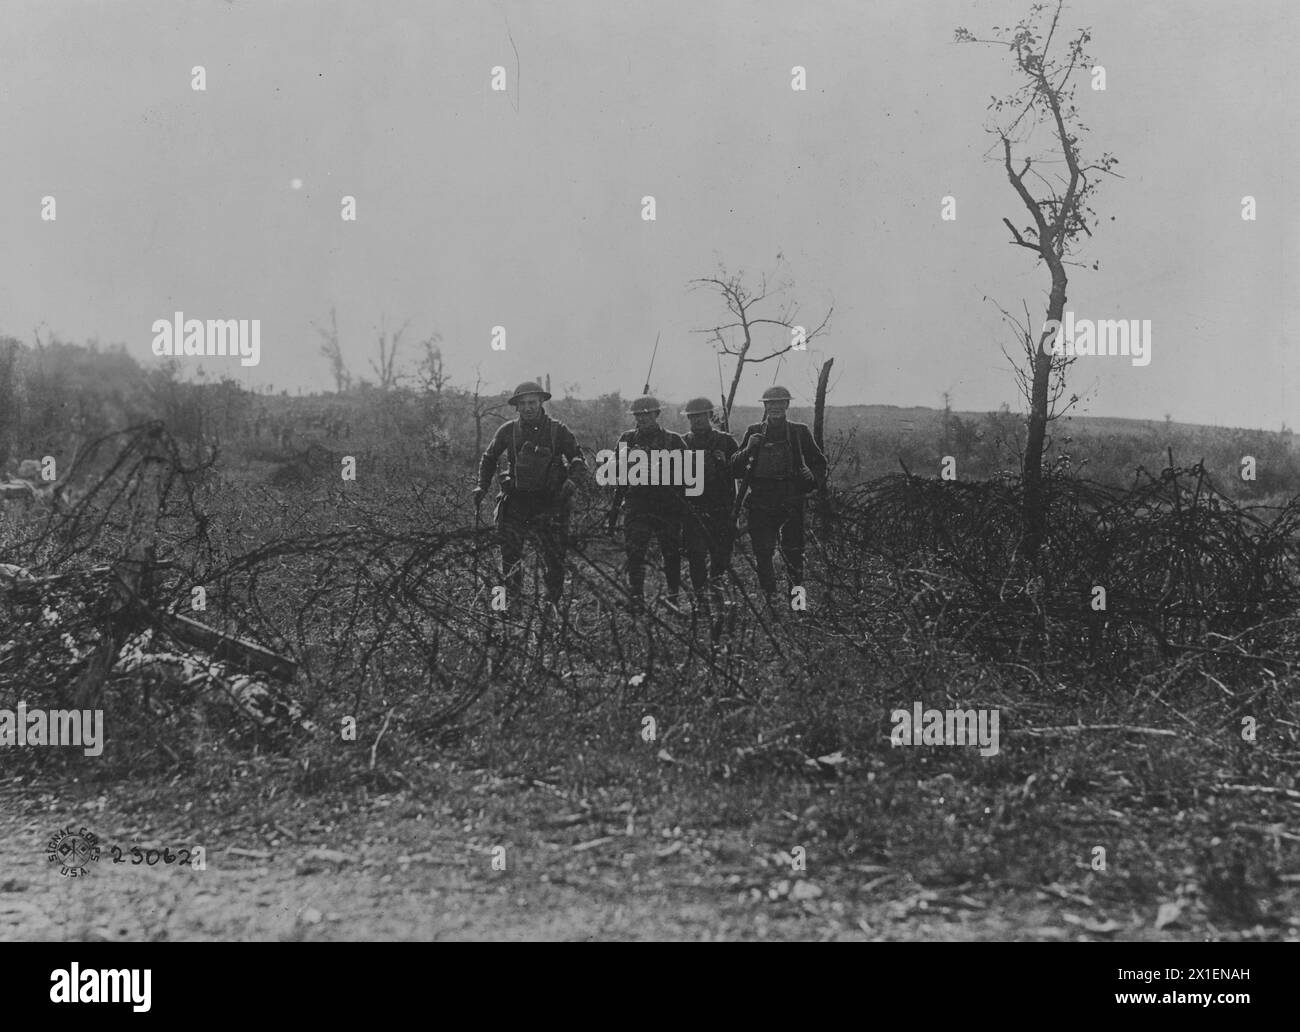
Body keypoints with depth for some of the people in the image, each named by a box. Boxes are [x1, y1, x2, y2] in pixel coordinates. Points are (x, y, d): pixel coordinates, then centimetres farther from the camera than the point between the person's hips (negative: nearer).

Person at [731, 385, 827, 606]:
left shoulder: (799, 432, 9)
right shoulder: (753, 432, 9)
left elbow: (819, 462, 17)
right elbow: (735, 470, 7)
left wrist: (813, 478, -4)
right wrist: (748, 449, -10)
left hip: (791, 503, -1)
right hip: (761, 503, 1)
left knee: (793, 553, -6)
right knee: (762, 555, -1)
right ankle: (768, 598, 10)